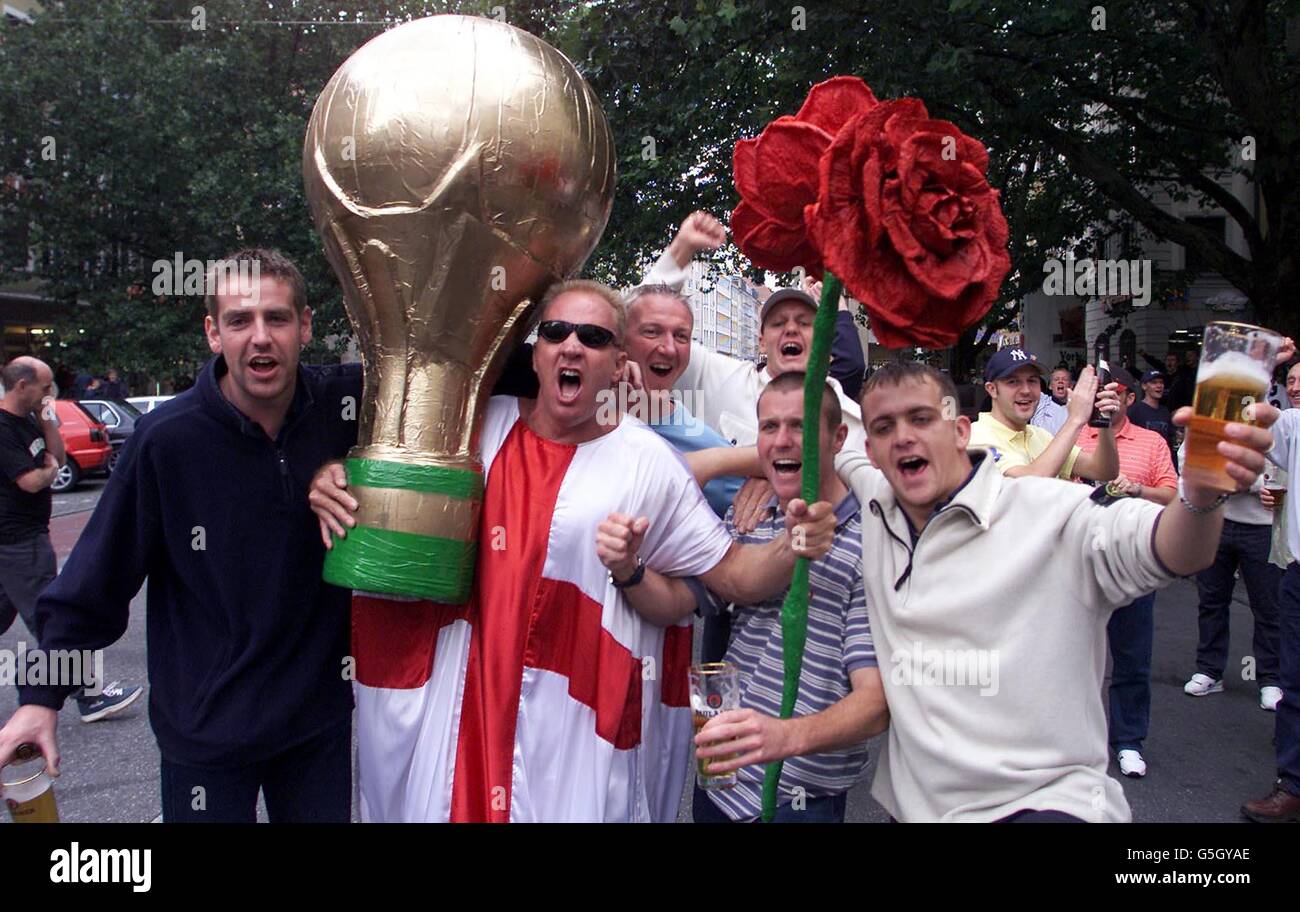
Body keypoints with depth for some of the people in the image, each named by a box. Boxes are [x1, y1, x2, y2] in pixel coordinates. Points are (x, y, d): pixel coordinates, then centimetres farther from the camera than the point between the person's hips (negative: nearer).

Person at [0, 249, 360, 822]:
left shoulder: (344, 405, -12)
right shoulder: (166, 439, -16)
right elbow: (96, 578, -7)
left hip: (320, 716, 3)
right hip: (205, 728, -2)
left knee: (324, 812, 20)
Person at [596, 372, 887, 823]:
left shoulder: (866, 546, -16)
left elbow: (876, 700, -21)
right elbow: (672, 603, -3)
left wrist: (788, 736, -39)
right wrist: (628, 569, -24)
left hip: (801, 799, -5)